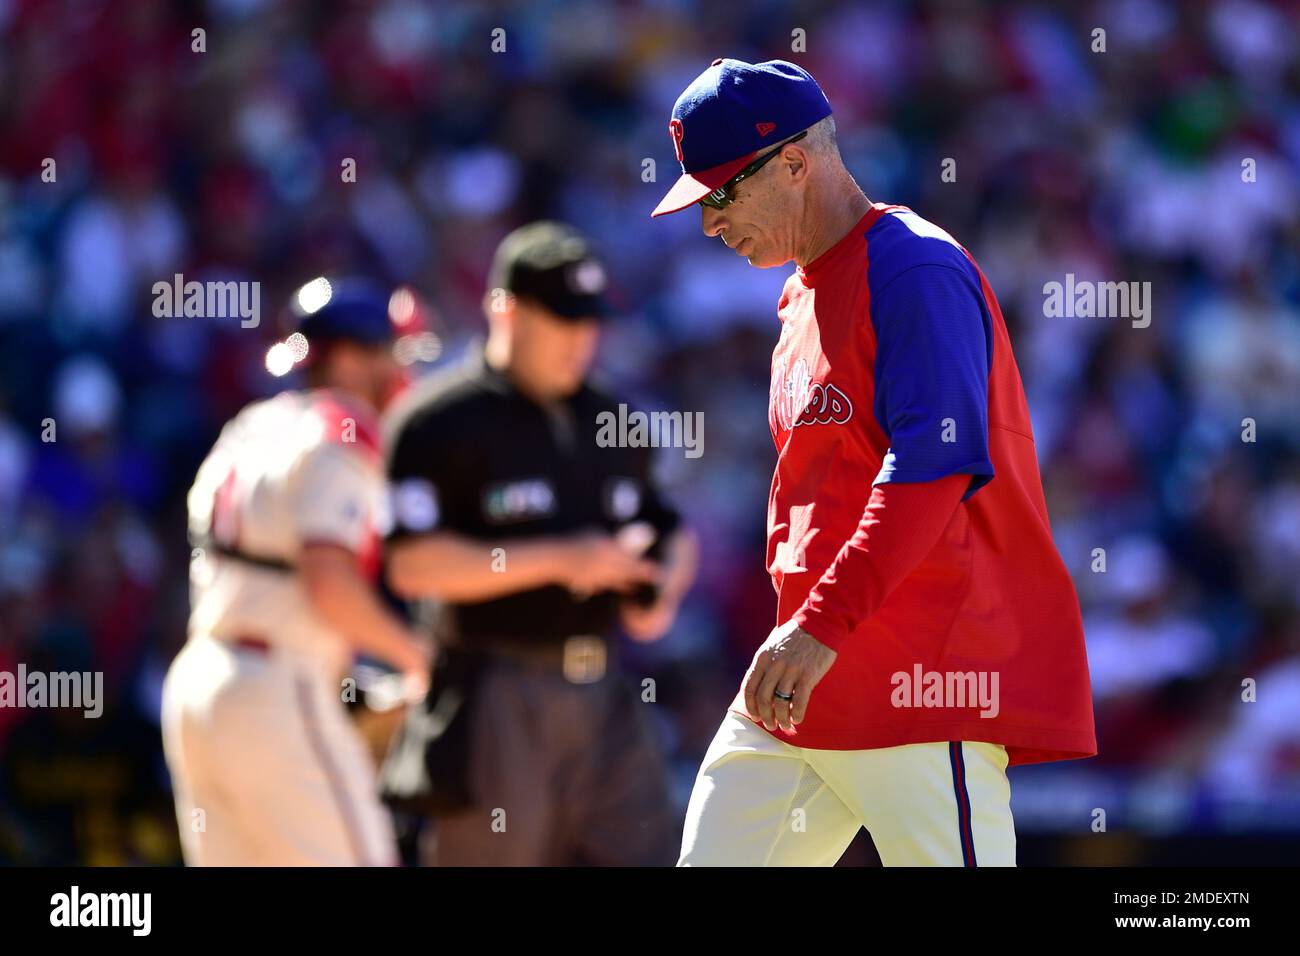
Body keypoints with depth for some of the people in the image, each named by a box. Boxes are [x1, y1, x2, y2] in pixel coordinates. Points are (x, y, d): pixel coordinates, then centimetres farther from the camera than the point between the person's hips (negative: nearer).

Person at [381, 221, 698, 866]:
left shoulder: (608, 423, 14)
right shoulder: (440, 422, -7)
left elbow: (672, 533, 27)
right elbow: (414, 564, -18)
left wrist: (663, 592, 2)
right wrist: (559, 559, -20)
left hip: (604, 700, 6)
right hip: (495, 707, -6)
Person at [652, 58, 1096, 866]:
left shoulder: (916, 273, -11)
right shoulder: (806, 293, 21)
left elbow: (932, 469, -22)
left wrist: (823, 625, -29)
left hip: (924, 679, -10)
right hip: (802, 682, 10)